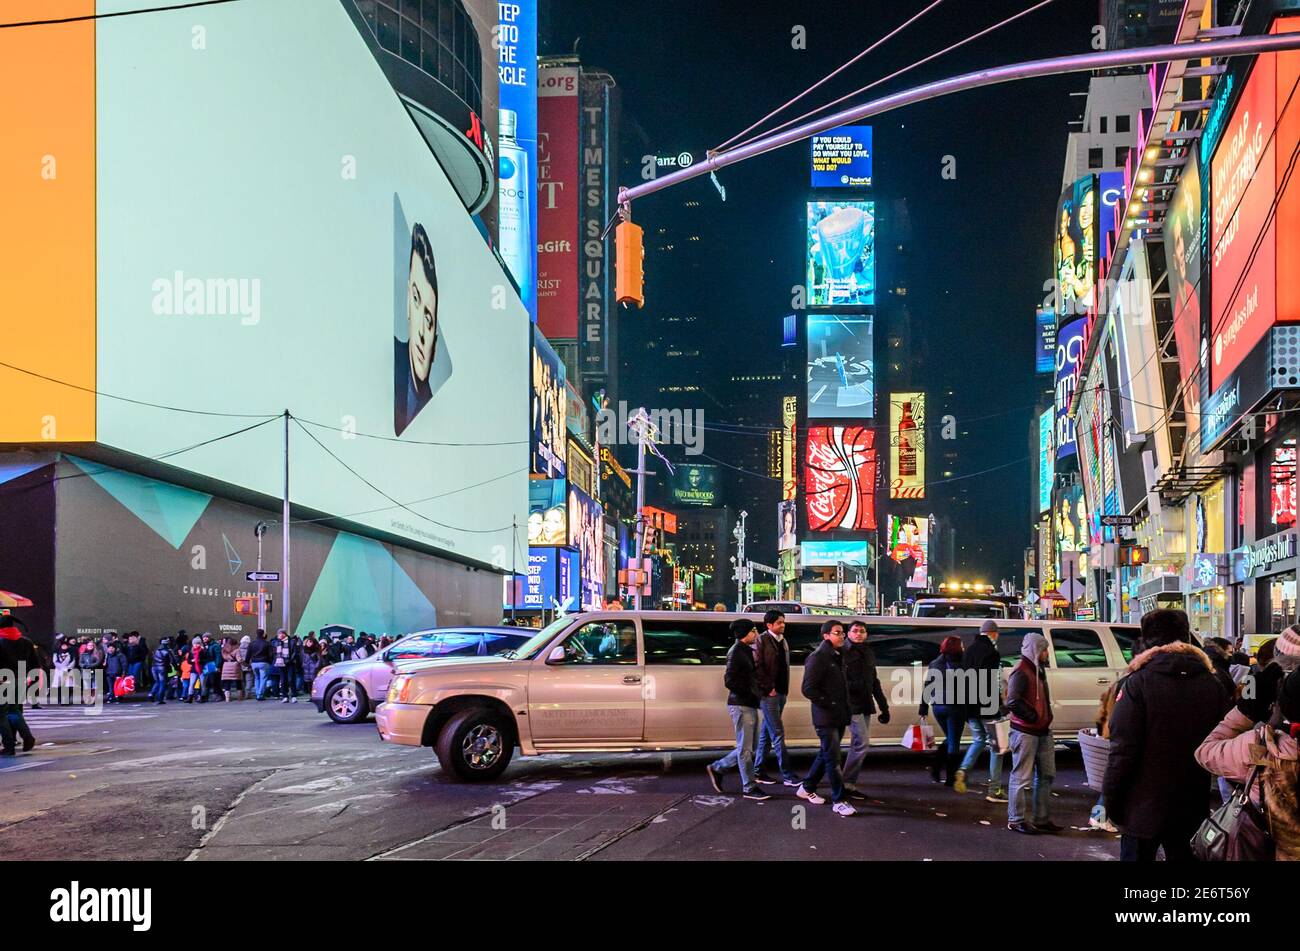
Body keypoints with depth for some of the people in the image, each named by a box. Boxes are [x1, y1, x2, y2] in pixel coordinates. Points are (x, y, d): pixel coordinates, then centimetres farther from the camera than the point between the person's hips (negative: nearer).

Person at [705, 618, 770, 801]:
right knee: (745, 748, -1)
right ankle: (749, 788, 7)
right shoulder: (736, 652, -13)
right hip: (741, 705, -9)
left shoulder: (746, 650, 15)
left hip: (749, 705, 9)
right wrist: (750, 691, -16)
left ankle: (717, 768, 27)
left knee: (747, 747, 15)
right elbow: (729, 681, -20)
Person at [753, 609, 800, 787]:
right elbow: (757, 667, -15)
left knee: (766, 734, 12)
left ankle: (759, 772, 19)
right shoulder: (762, 640, -9)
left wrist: (786, 689, 11)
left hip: (781, 692, 8)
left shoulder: (783, 641, 15)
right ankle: (787, 775, -7)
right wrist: (769, 687, -16)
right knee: (778, 734, -7)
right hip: (768, 693, -8)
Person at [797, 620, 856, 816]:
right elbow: (808, 689, -17)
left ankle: (807, 788, 31)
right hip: (826, 717, -9)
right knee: (833, 759, -5)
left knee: (826, 754, 17)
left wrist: (846, 710, 10)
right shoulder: (817, 658, -13)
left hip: (839, 716, 9)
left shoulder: (838, 656, 14)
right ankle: (838, 801, 0)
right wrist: (829, 704, -16)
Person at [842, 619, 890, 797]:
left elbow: (875, 682, 21)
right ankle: (848, 783, -4)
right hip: (852, 705, -7)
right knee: (862, 743, -12)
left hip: (866, 706, 7)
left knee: (857, 744, 9)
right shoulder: (844, 653, -6)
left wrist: (884, 707, 20)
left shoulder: (869, 654, 16)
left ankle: (850, 783, 16)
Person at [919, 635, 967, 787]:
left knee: (949, 739, 22)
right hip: (954, 708, -5)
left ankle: (935, 766, 6)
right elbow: (965, 690, -11)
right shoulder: (959, 666, -11)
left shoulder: (934, 665, 4)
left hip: (938, 707, 5)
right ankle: (951, 778, 6)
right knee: (954, 742, 6)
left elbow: (927, 689, 5)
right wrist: (968, 712, -4)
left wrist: (923, 709, 8)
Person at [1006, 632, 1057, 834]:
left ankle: (1042, 819, 22)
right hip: (1025, 732, -10)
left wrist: (1046, 717, 11)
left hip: (1042, 732, 10)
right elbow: (1013, 702, -26)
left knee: (1046, 775, 13)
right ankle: (1016, 820, 4)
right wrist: (1032, 716, -17)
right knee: (1022, 778, -3)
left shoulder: (1038, 670, 15)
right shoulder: (1021, 672, -16)